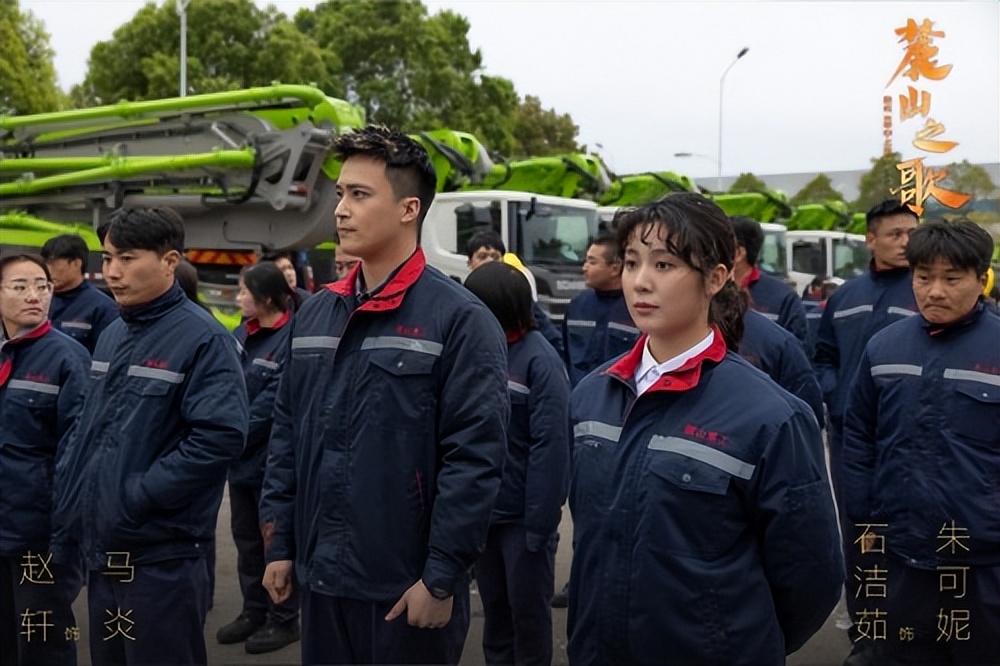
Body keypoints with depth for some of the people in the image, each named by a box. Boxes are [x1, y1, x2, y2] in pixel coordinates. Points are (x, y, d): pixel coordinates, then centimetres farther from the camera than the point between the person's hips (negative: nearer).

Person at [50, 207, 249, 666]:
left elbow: (221, 437, -23)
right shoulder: (111, 337, 12)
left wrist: (136, 497, -20)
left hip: (162, 558, -8)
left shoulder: (203, 339, -13)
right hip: (101, 551, 8)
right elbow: (85, 433, 18)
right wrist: (66, 524, 11)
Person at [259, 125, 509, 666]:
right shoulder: (315, 313, 7)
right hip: (321, 578, 6)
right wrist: (279, 545, 8)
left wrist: (442, 579, -15)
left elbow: (475, 459, -15)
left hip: (408, 586, -5)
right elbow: (285, 435, 11)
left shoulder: (459, 319, -12)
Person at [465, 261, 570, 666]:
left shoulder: (540, 362, -15)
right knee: (493, 606, 19)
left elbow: (550, 447, -17)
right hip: (484, 510, 6)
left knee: (528, 610, 10)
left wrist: (539, 525, -18)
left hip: (523, 515, -6)